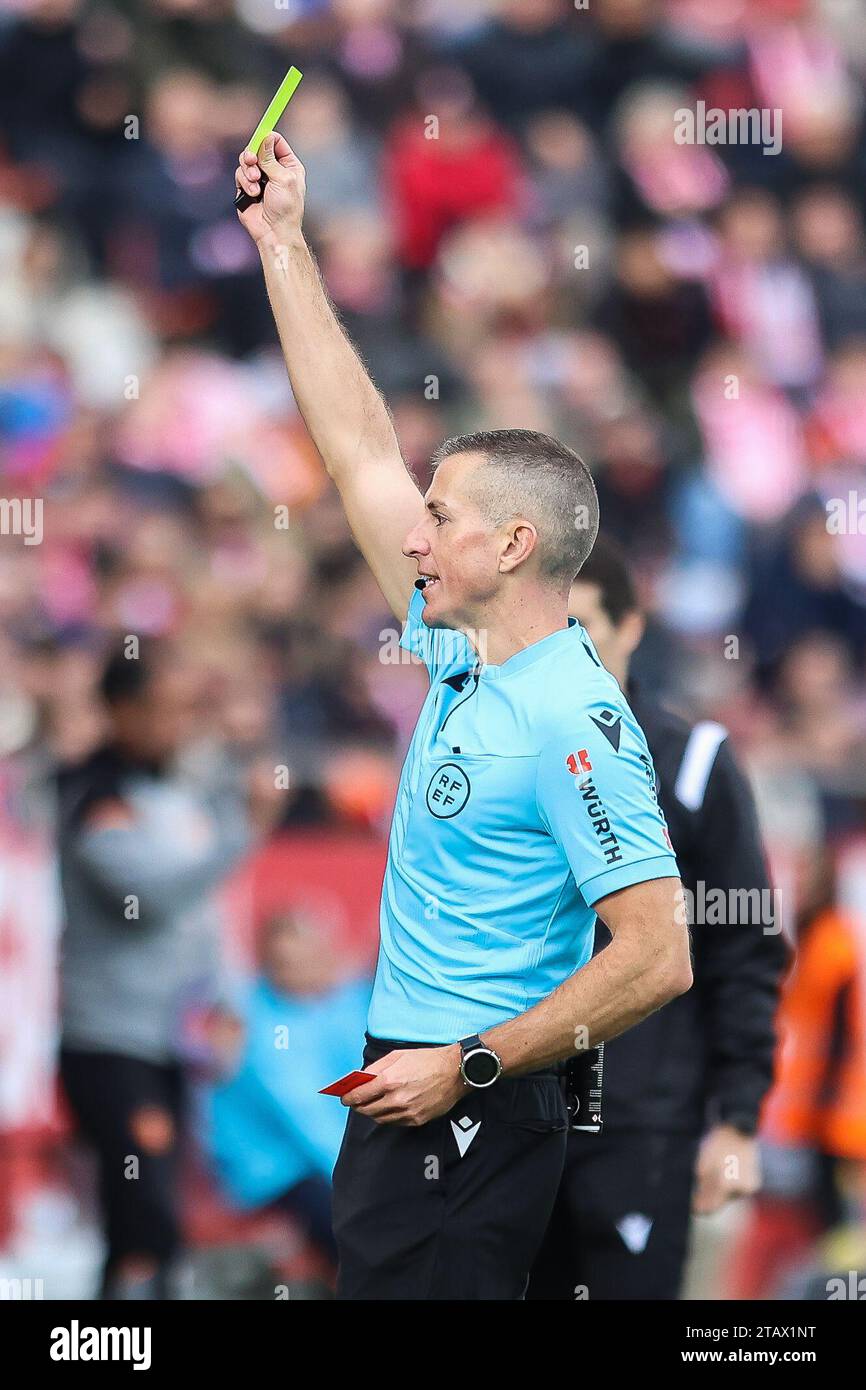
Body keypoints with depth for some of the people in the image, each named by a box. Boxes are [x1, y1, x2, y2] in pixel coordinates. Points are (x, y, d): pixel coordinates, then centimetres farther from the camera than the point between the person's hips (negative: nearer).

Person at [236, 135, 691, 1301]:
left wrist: (467, 1069, -20)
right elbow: (362, 450, 18)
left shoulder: (574, 722, -16)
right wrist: (281, 243, 20)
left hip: (470, 1119, -9)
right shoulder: (463, 656, 10)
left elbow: (657, 956, -21)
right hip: (405, 1102, 9)